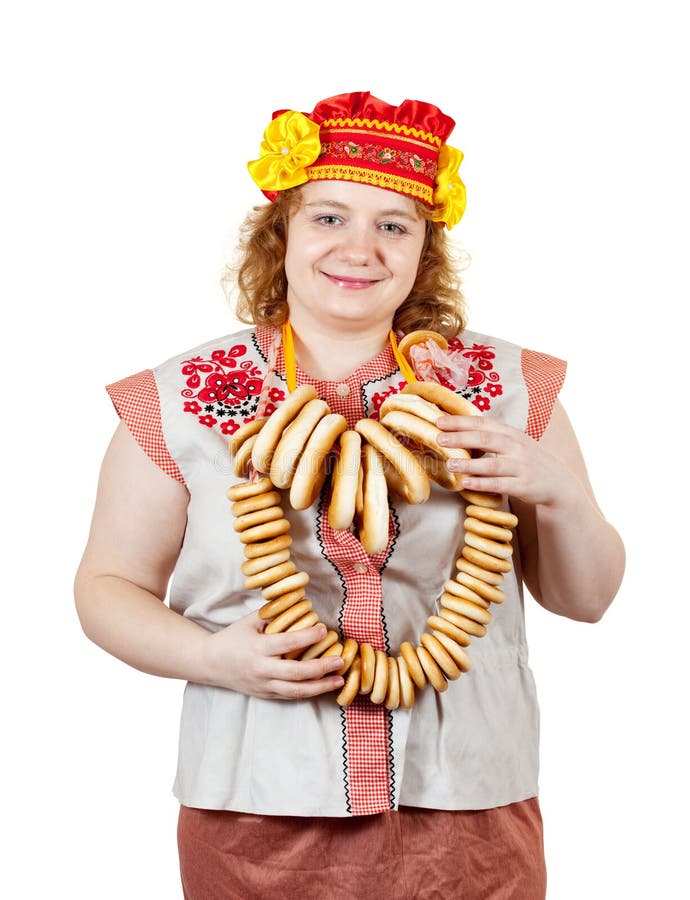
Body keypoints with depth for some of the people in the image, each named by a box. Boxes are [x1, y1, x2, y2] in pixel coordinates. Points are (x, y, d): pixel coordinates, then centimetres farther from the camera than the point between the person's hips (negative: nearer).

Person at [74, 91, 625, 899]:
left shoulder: (508, 386, 0)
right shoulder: (178, 402, -4)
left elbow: (585, 599, 5)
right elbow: (109, 586, 2)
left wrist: (560, 495, -15)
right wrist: (211, 657, -16)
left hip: (470, 813, 1)